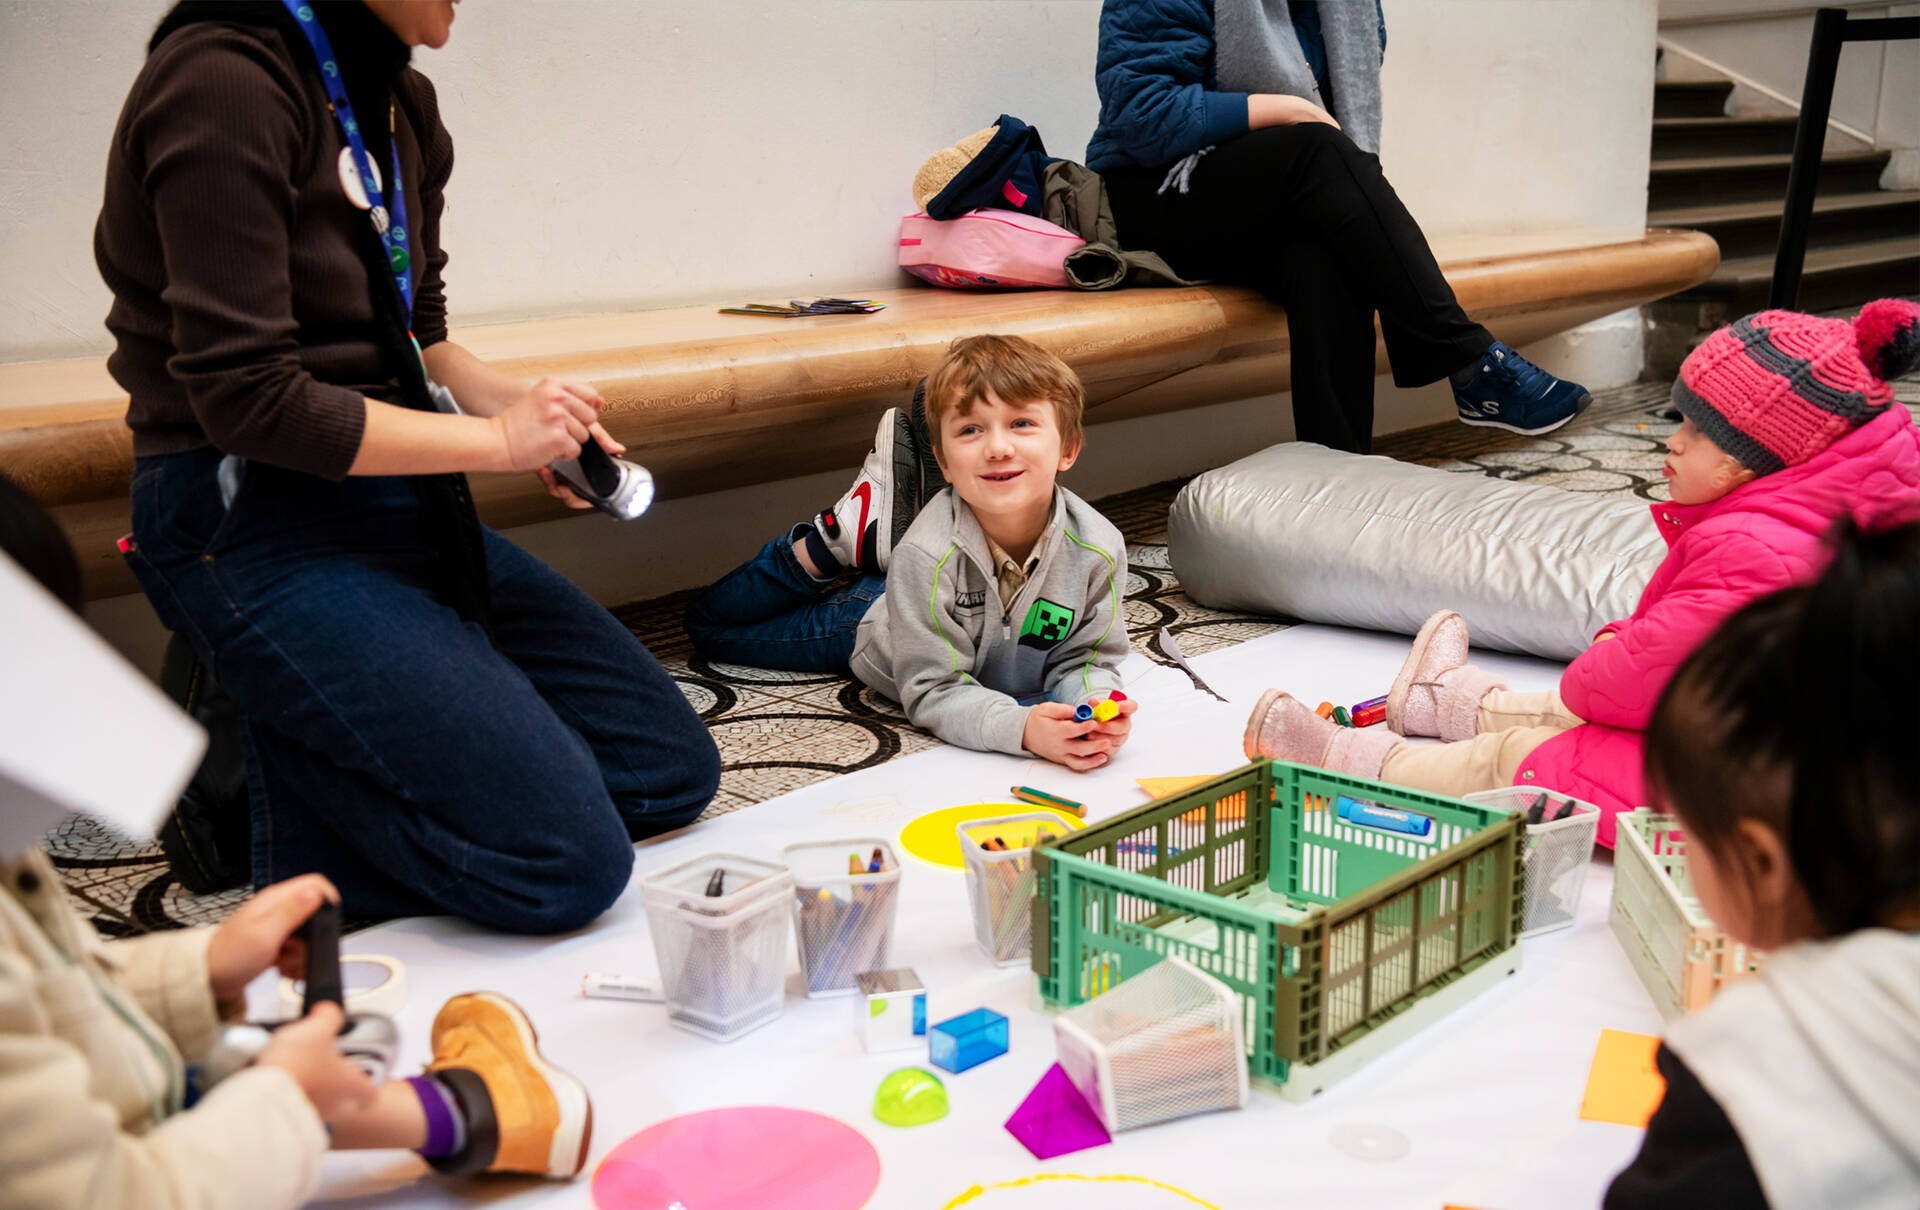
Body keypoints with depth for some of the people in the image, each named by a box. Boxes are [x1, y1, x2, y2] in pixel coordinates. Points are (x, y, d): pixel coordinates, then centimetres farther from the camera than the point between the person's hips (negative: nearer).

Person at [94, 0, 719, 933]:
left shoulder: (400, 104, 10)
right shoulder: (227, 82, -17)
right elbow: (247, 398, -20)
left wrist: (521, 404, -4)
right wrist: (497, 438, -14)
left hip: (400, 504, 9)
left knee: (674, 769, 9)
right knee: (567, 860, -18)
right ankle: (281, 761, 1)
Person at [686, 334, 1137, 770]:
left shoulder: (1098, 547, -33)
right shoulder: (928, 554, -41)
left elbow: (1087, 658, -19)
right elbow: (935, 692, -36)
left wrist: (1094, 708, -43)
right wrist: (1023, 727, -54)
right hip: (877, 621, -1)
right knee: (710, 625, 9)